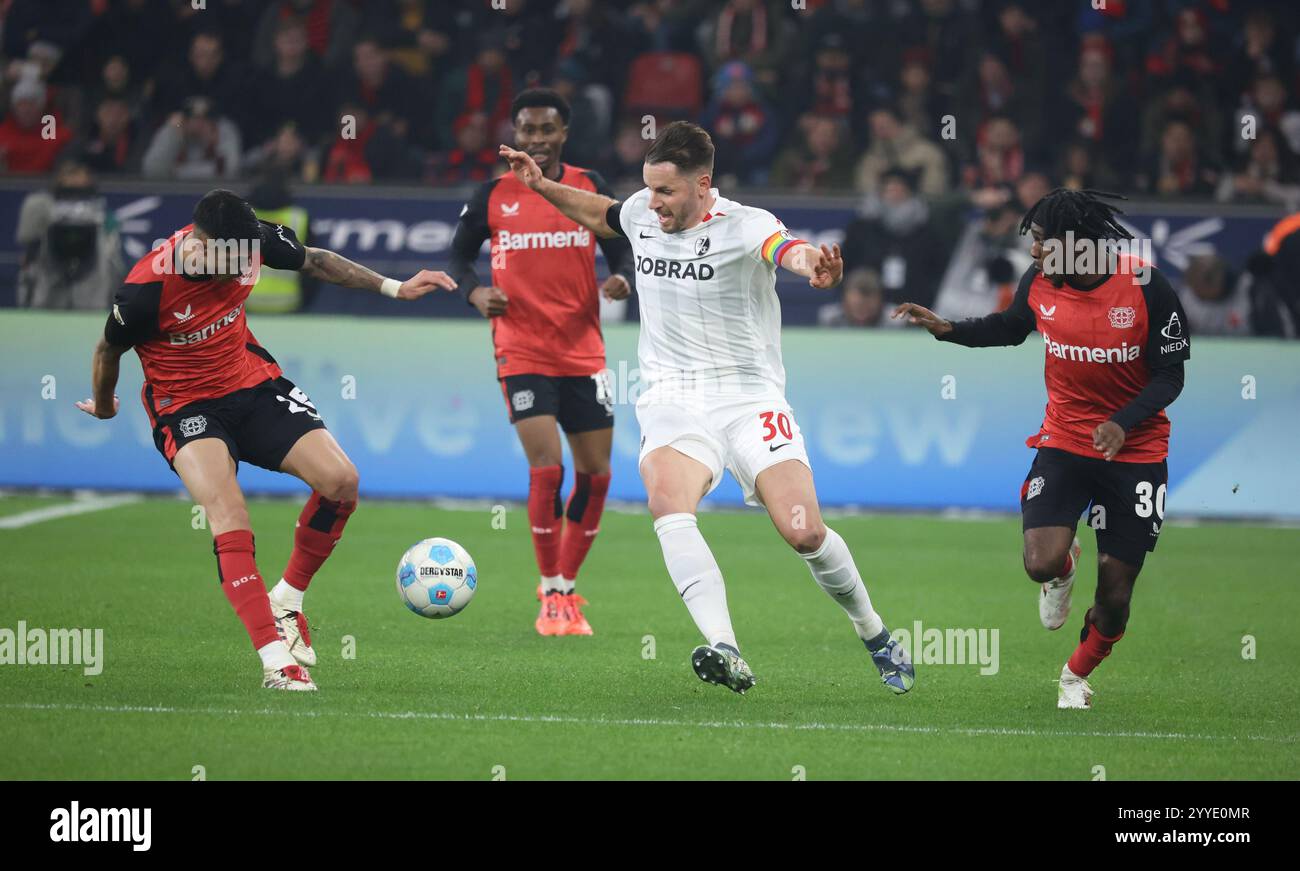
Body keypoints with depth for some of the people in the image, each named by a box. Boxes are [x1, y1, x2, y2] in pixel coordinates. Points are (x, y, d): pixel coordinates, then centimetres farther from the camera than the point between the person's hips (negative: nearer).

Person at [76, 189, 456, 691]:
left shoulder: (252, 241, -14)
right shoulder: (146, 289, -27)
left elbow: (314, 261, 8)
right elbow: (109, 349, -5)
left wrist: (395, 288, 7)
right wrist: (103, 406, 14)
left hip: (254, 384, 5)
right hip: (184, 406, -5)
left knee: (340, 481, -13)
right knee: (227, 512, -29)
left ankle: (286, 602, 11)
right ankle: (276, 659, -32)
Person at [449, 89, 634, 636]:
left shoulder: (589, 188, 4)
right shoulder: (494, 195, 1)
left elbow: (619, 248, 9)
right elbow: (458, 255, 9)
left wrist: (621, 278, -13)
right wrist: (475, 291, -12)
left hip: (584, 353, 3)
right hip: (522, 353, -3)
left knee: (595, 475, 3)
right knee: (547, 468, -15)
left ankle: (567, 588, 21)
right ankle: (551, 596, -1)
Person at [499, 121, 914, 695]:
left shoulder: (745, 226, -14)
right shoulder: (642, 214, 4)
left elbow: (789, 251, -37)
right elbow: (600, 215, 30)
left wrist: (813, 265, -60)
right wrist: (542, 186, 19)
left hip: (749, 398, -3)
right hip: (672, 400, 3)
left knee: (804, 532, -14)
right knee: (667, 502, -29)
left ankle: (876, 637, 16)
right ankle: (725, 652, -38)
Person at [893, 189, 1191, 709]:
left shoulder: (1146, 288, -17)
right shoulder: (1039, 282, -5)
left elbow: (1170, 374, -11)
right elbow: (1011, 327, 18)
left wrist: (1123, 422, -27)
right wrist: (947, 330, 3)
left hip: (1135, 450, -2)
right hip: (1063, 442, 2)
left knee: (1115, 594, 1)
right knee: (1041, 564, -21)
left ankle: (1077, 676, 30)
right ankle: (1064, 565, 19)